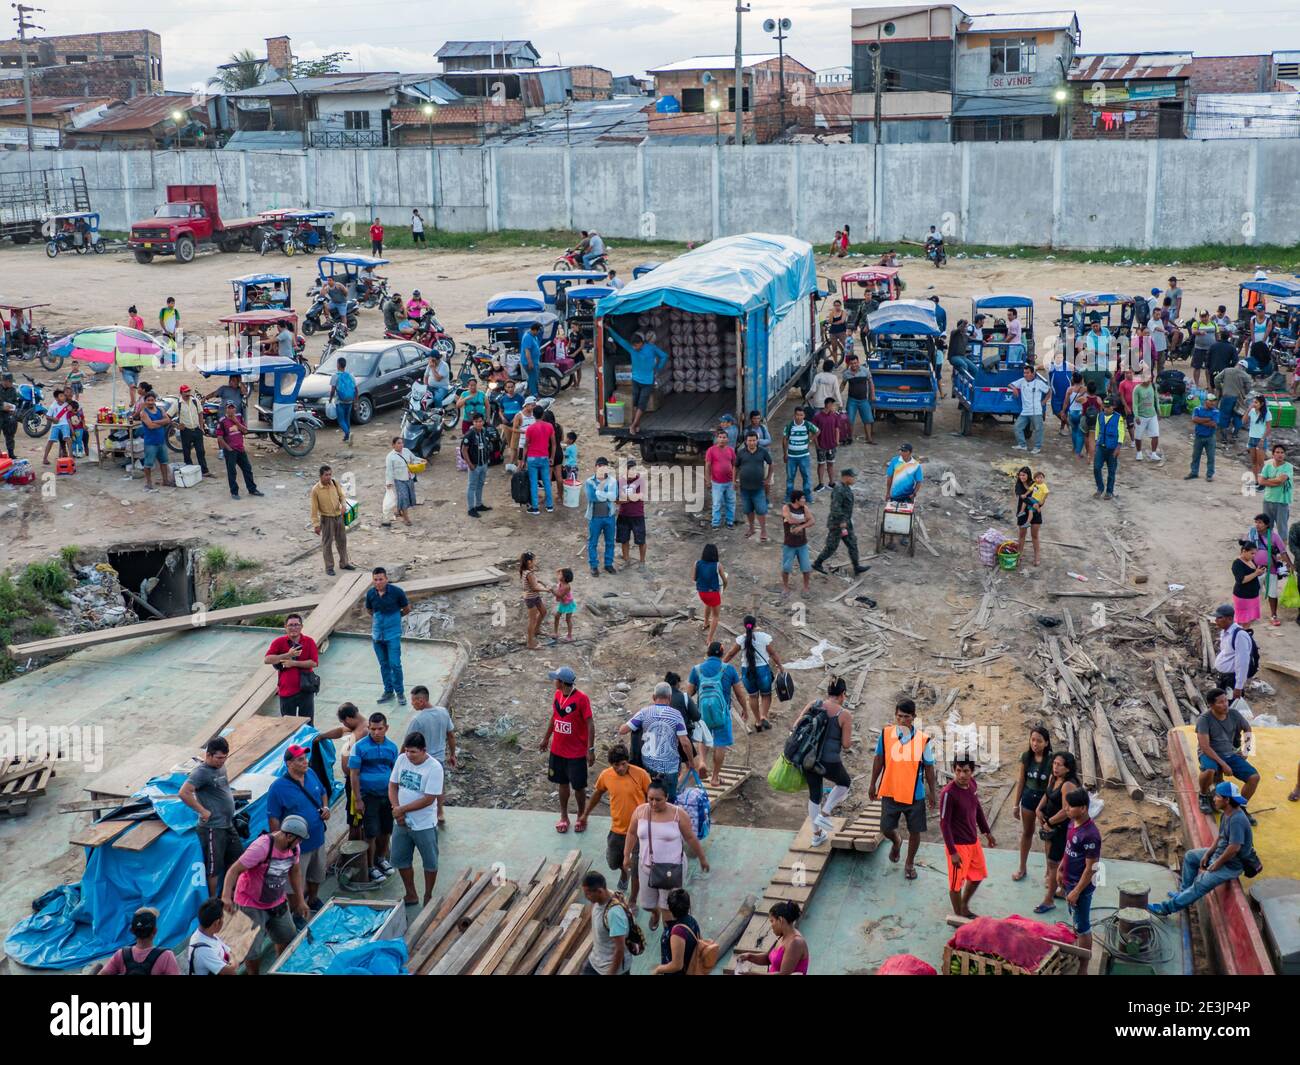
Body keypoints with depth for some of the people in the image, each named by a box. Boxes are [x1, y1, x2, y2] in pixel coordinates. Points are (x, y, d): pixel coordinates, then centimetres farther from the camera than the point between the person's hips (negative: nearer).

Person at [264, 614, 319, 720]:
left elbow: (314, 663, -10)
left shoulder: (309, 641, -2)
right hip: (286, 690, 1)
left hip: (305, 690, -1)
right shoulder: (279, 642, -2)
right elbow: (267, 659, -13)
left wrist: (294, 663, -15)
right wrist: (288, 655, -20)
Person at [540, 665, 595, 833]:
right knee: (562, 783, 15)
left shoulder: (581, 698, -20)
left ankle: (581, 817, 25)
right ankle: (564, 817, 29)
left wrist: (591, 749, -18)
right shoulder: (557, 695, 0)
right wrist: (546, 739, 21)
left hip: (577, 752, -6)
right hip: (557, 750, 6)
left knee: (578, 786, 6)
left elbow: (590, 724, -17)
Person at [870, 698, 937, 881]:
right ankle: (896, 842, 43)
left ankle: (910, 864, 33)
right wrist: (873, 785, 9)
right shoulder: (885, 734, -9)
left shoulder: (923, 740, -12)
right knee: (886, 830, 6)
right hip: (890, 792, 1)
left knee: (915, 831, 8)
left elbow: (929, 768, -1)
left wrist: (932, 792, 4)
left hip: (915, 795, -1)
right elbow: (878, 759, 4)